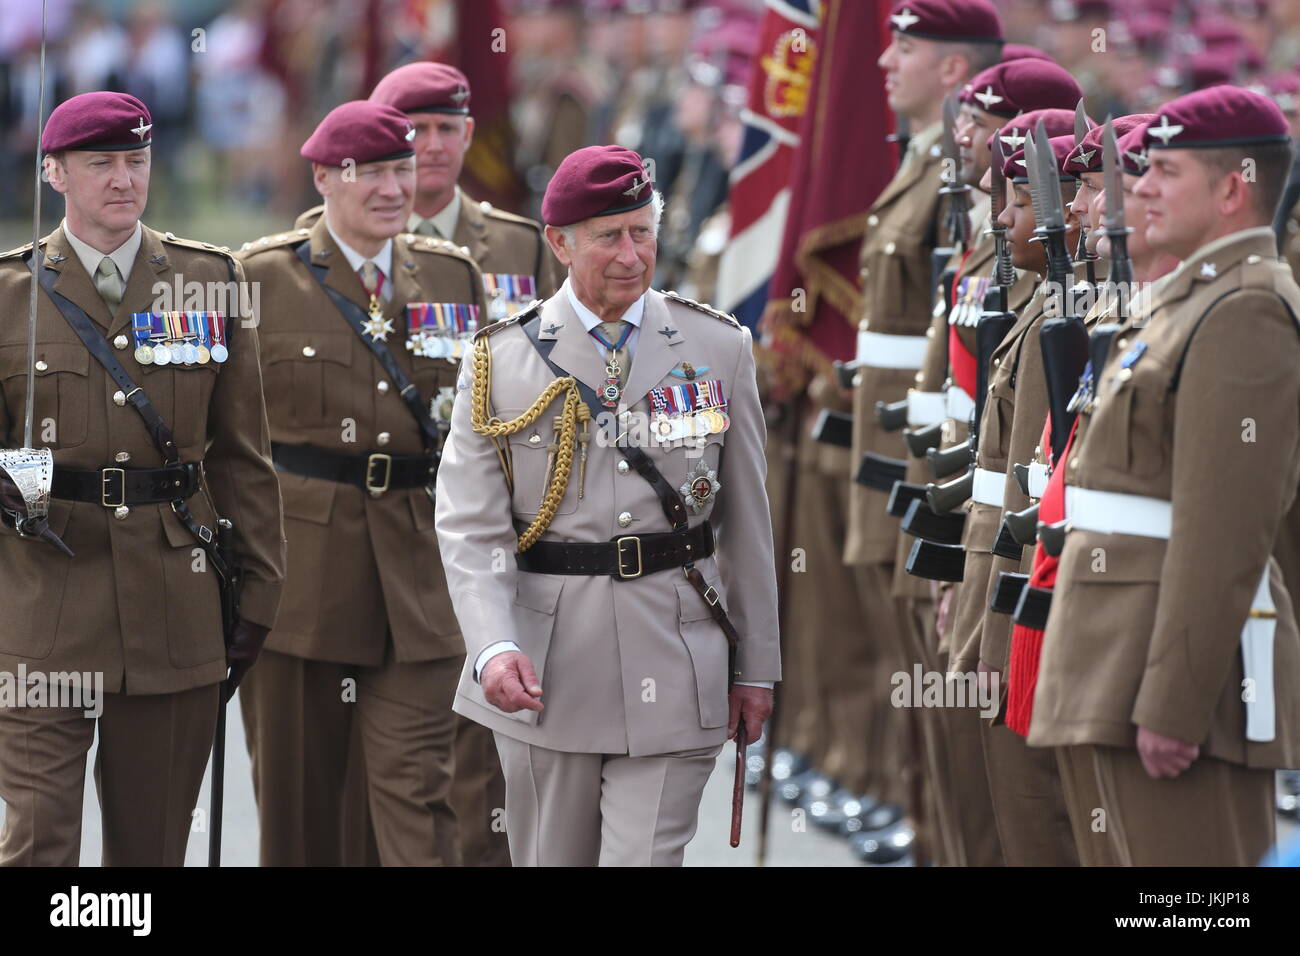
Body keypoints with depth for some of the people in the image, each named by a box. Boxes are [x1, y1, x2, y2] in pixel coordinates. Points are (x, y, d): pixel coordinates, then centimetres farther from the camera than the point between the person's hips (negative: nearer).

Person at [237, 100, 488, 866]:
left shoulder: (455, 276, 10)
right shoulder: (261, 278, 1)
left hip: (421, 568, 1)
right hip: (297, 565, -1)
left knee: (419, 784, -6)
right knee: (297, 789, 7)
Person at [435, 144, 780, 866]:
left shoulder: (719, 349, 5)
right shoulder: (502, 360, 0)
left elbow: (747, 517, 10)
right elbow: (470, 525, -5)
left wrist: (756, 667, 10)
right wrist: (495, 650, -21)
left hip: (673, 668, 0)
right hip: (545, 674, 0)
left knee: (645, 856, -7)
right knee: (550, 858, 10)